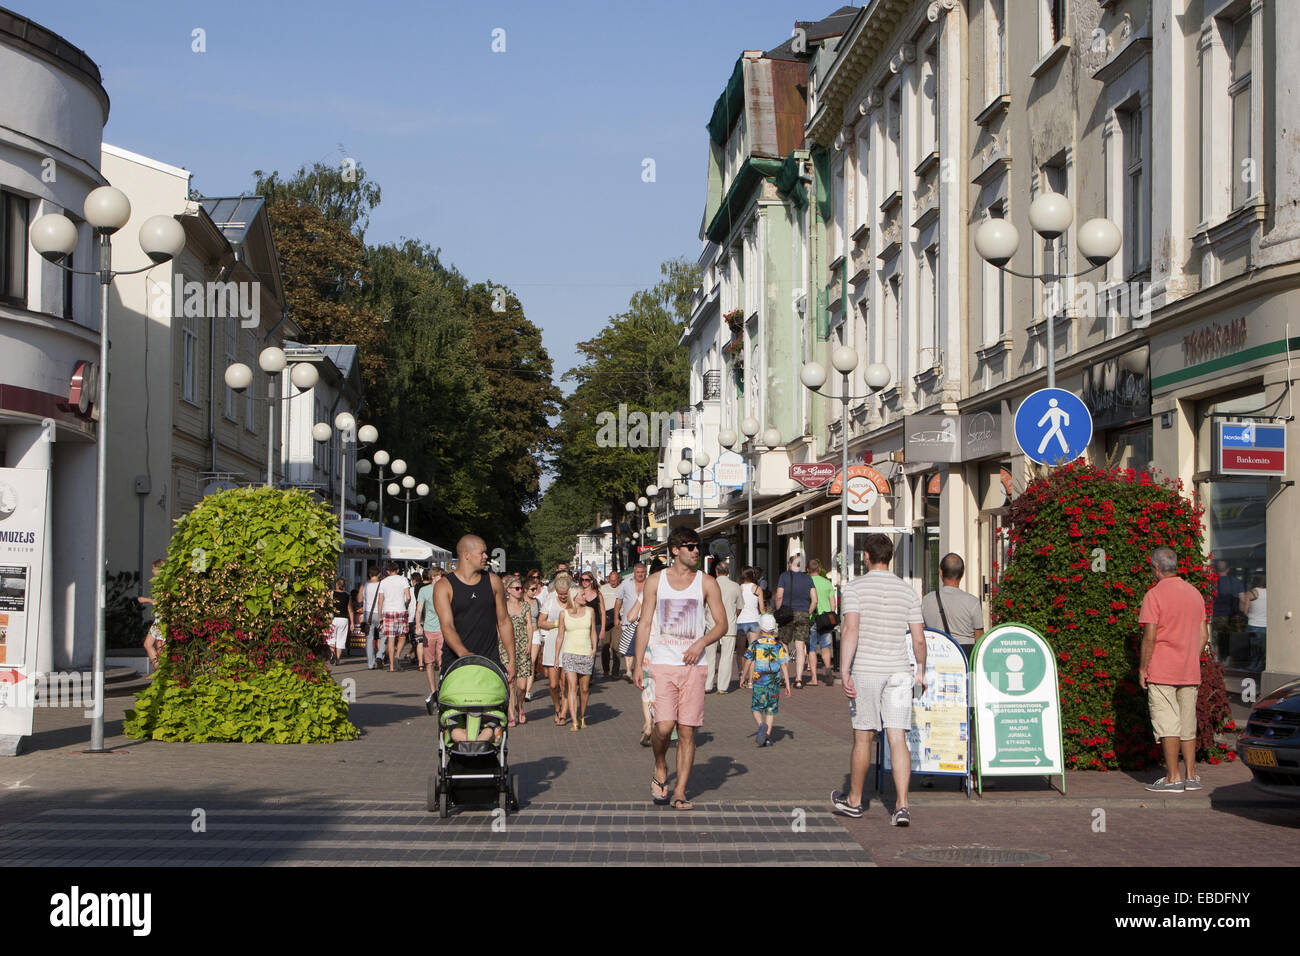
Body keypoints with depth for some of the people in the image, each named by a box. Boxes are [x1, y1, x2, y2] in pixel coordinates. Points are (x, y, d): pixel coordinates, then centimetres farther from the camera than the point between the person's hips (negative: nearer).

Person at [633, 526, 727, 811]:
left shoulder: (706, 583, 5)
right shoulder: (655, 581, 6)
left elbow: (721, 623, 7)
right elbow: (645, 623, 9)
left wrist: (701, 642, -12)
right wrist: (638, 664, 4)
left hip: (693, 665, 1)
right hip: (663, 663, -1)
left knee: (687, 731, 0)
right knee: (664, 726, -14)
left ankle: (680, 791, 7)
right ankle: (660, 769, 14)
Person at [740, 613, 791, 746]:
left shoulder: (754, 645, -3)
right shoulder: (779, 646, 0)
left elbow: (748, 664, -1)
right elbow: (784, 666, -2)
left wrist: (743, 679, 13)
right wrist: (787, 685, 2)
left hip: (758, 682, -1)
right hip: (774, 683, 1)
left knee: (756, 708, 8)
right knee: (771, 710, 9)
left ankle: (761, 725, -20)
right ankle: (767, 737, 5)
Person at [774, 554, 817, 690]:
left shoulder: (784, 576, -2)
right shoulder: (808, 579, 8)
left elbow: (779, 597, -10)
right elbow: (814, 600, 3)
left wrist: (778, 612, 0)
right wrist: (808, 614, 12)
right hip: (803, 615, 2)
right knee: (800, 649, 1)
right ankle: (799, 679, -6)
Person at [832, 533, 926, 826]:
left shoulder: (855, 587, -4)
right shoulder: (907, 591, 6)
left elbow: (850, 630, -15)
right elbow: (918, 640, 7)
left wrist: (844, 672, -16)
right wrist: (921, 672, 22)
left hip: (865, 671, -2)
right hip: (899, 671, 2)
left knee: (863, 738, 9)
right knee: (898, 739, -1)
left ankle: (854, 800, 24)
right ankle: (902, 805, -10)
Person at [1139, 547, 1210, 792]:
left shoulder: (1155, 595, -10)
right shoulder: (1195, 593, 10)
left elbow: (1150, 637, -15)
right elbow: (1204, 635, 12)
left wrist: (1143, 668, -7)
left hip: (1162, 671, -6)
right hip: (1190, 671, 6)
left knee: (1167, 725, -4)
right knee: (1188, 724, 12)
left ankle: (1173, 777, -5)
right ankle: (1191, 776, 14)